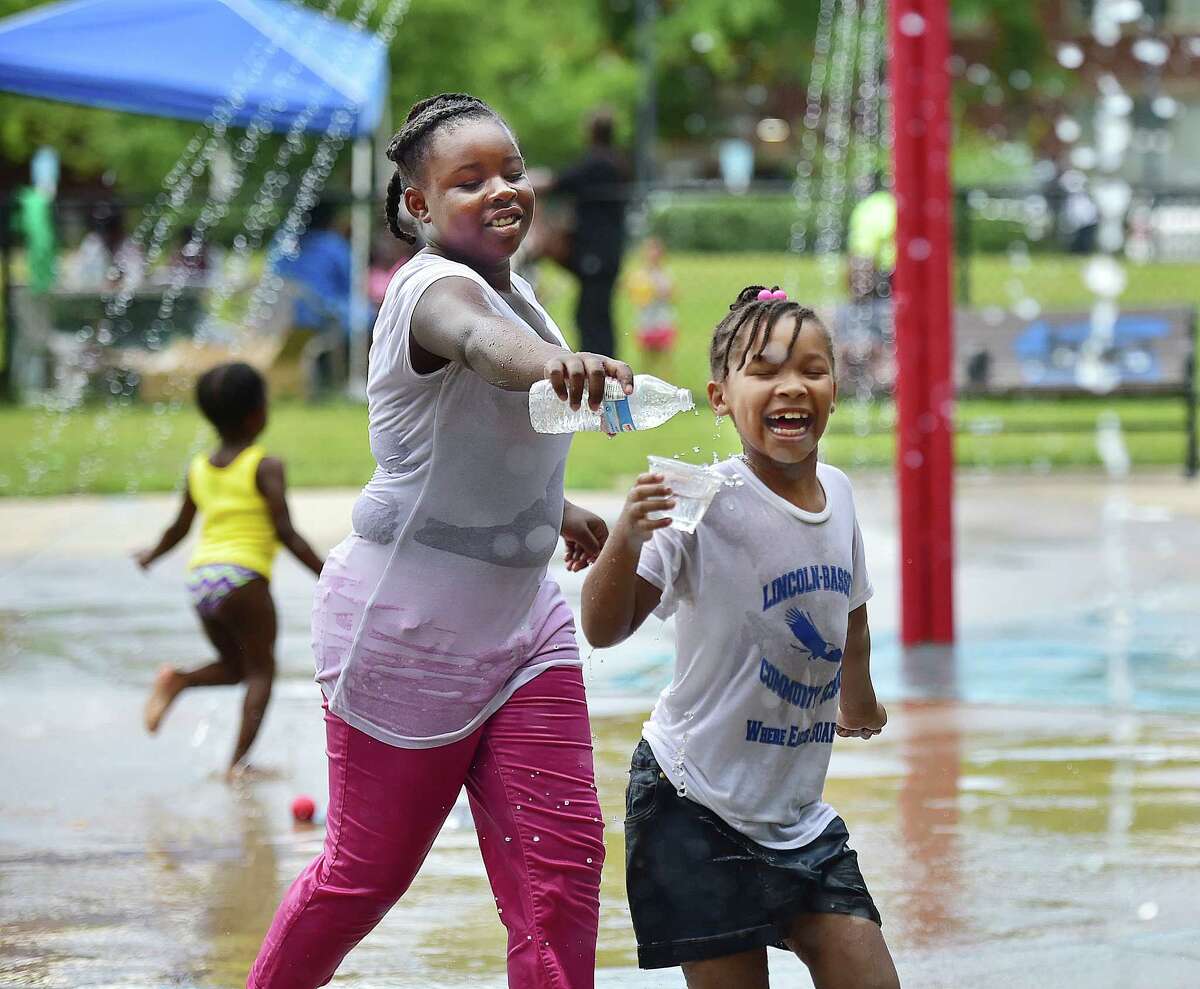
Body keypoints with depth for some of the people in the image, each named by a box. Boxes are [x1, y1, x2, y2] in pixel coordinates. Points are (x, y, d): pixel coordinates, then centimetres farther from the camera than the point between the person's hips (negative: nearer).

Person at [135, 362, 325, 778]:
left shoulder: (198, 469, 14)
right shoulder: (265, 467, -3)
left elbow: (179, 529, 22)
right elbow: (285, 533, -10)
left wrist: (151, 556, 42)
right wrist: (327, 575, -9)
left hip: (200, 576, 6)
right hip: (243, 577, -6)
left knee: (234, 665, 21)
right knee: (260, 669, 3)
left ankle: (178, 679, -6)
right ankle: (239, 761, -10)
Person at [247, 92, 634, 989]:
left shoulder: (511, 287, 7)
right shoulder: (436, 288, -21)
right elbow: (477, 340, -48)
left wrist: (553, 510, 34)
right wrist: (553, 361, -69)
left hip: (520, 612, 8)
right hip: (410, 620, -8)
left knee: (563, 857, -3)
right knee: (370, 868, 7)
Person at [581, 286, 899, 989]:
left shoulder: (836, 493, 1)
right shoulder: (708, 506, -19)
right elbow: (604, 629, -27)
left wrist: (860, 700, 37)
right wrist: (628, 539, -45)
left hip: (800, 817, 6)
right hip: (698, 809, -6)